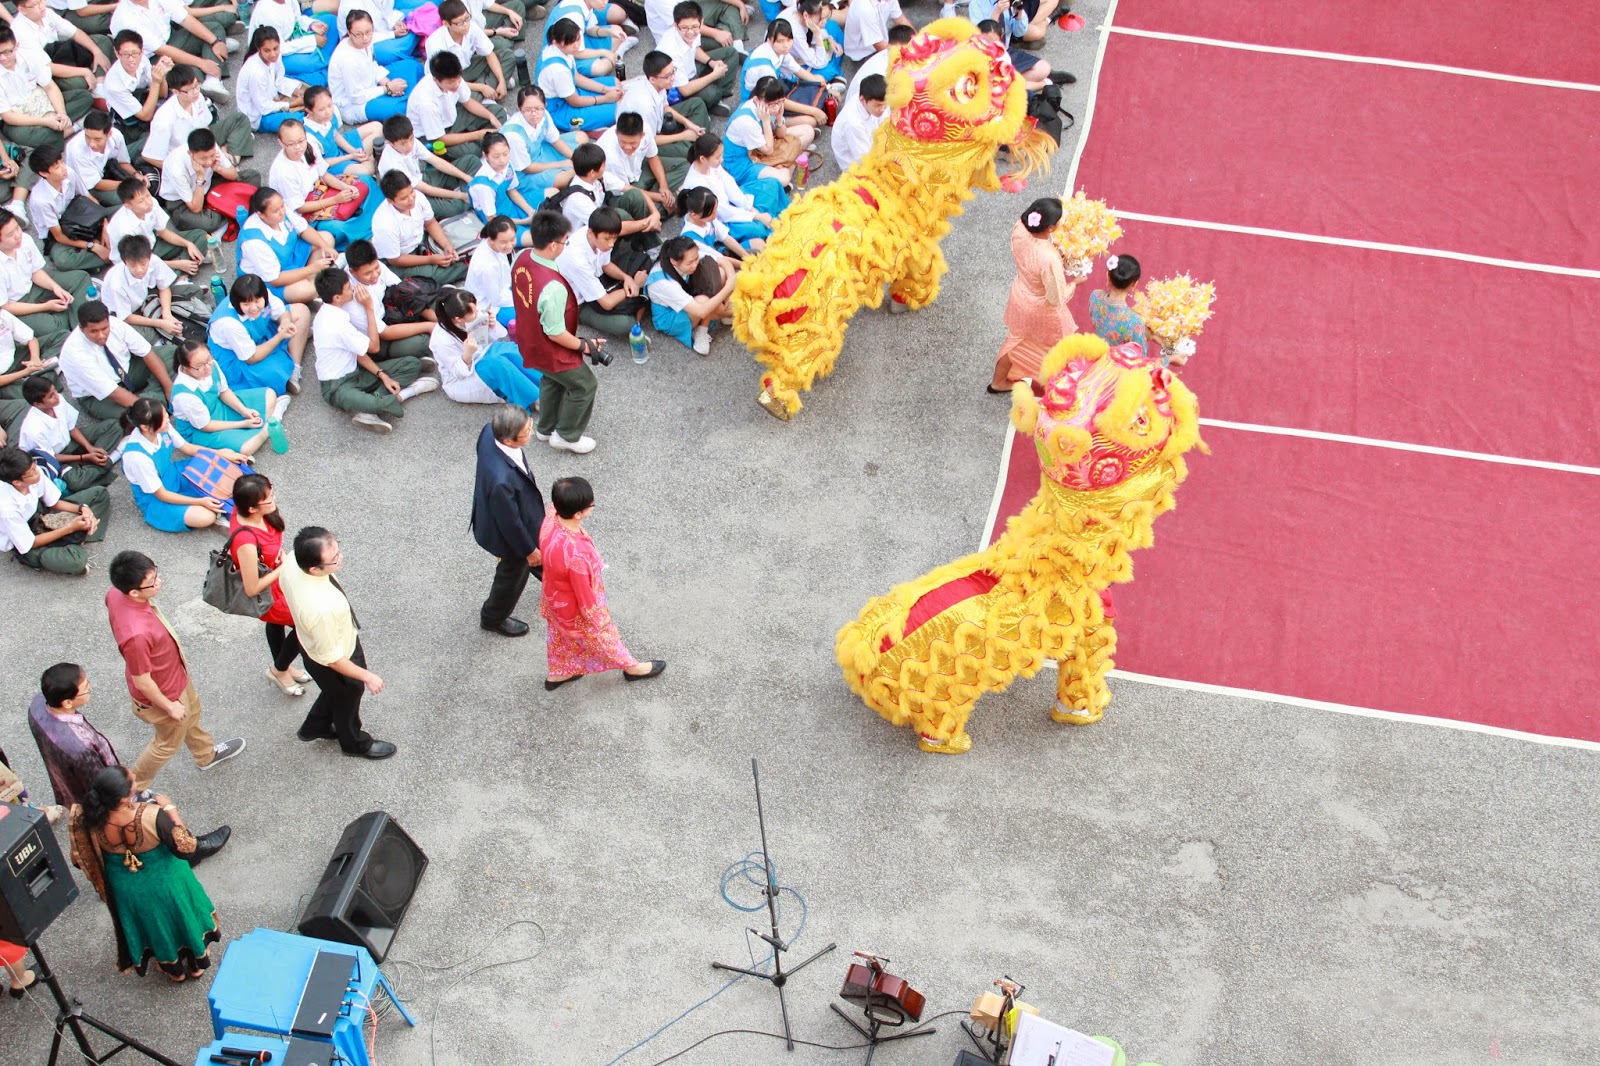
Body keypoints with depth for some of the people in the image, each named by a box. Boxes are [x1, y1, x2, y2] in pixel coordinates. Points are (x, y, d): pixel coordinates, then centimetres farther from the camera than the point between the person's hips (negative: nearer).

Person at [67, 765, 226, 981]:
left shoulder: (92, 821, -30)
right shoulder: (153, 816, -40)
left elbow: (80, 860, -11)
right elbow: (186, 849, -27)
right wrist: (170, 809, -20)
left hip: (126, 888, 3)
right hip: (164, 881, -3)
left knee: (154, 928, 31)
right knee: (182, 915, 29)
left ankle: (174, 971, 57)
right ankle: (196, 964, 54)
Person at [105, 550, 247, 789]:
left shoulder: (116, 593, -23)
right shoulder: (137, 634, -47)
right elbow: (142, 681, -32)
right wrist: (170, 706, -14)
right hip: (164, 692, -8)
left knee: (192, 712, 34)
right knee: (169, 743, 22)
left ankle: (207, 754, 63)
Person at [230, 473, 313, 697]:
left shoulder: (244, 510, -21)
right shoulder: (246, 542, -45)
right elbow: (252, 589, -32)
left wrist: (281, 555, -13)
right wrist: (283, 569, -24)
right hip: (266, 596, -8)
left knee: (276, 624, 33)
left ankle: (283, 666, 62)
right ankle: (279, 671, 37)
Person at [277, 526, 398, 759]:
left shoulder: (291, 562, -27)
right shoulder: (321, 609, -48)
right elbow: (332, 659, -31)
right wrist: (367, 677, -16)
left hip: (312, 643, 6)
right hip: (334, 664, -6)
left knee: (335, 690, 36)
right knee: (346, 698, 27)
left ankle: (315, 727, 63)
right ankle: (355, 743, 58)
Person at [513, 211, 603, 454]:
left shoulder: (523, 258, -16)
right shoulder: (552, 288, -42)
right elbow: (556, 334, -30)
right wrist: (584, 345, -14)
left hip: (529, 340, 8)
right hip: (549, 351, -8)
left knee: (552, 380, 33)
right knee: (584, 385, 17)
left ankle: (546, 428, 52)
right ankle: (566, 436, 33)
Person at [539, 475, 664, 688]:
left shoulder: (550, 521, -25)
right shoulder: (575, 554, -47)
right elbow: (583, 592, -28)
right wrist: (597, 618, -10)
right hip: (574, 607, -6)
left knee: (561, 636, 34)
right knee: (601, 636, 24)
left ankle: (557, 673, 60)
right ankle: (632, 667, 52)